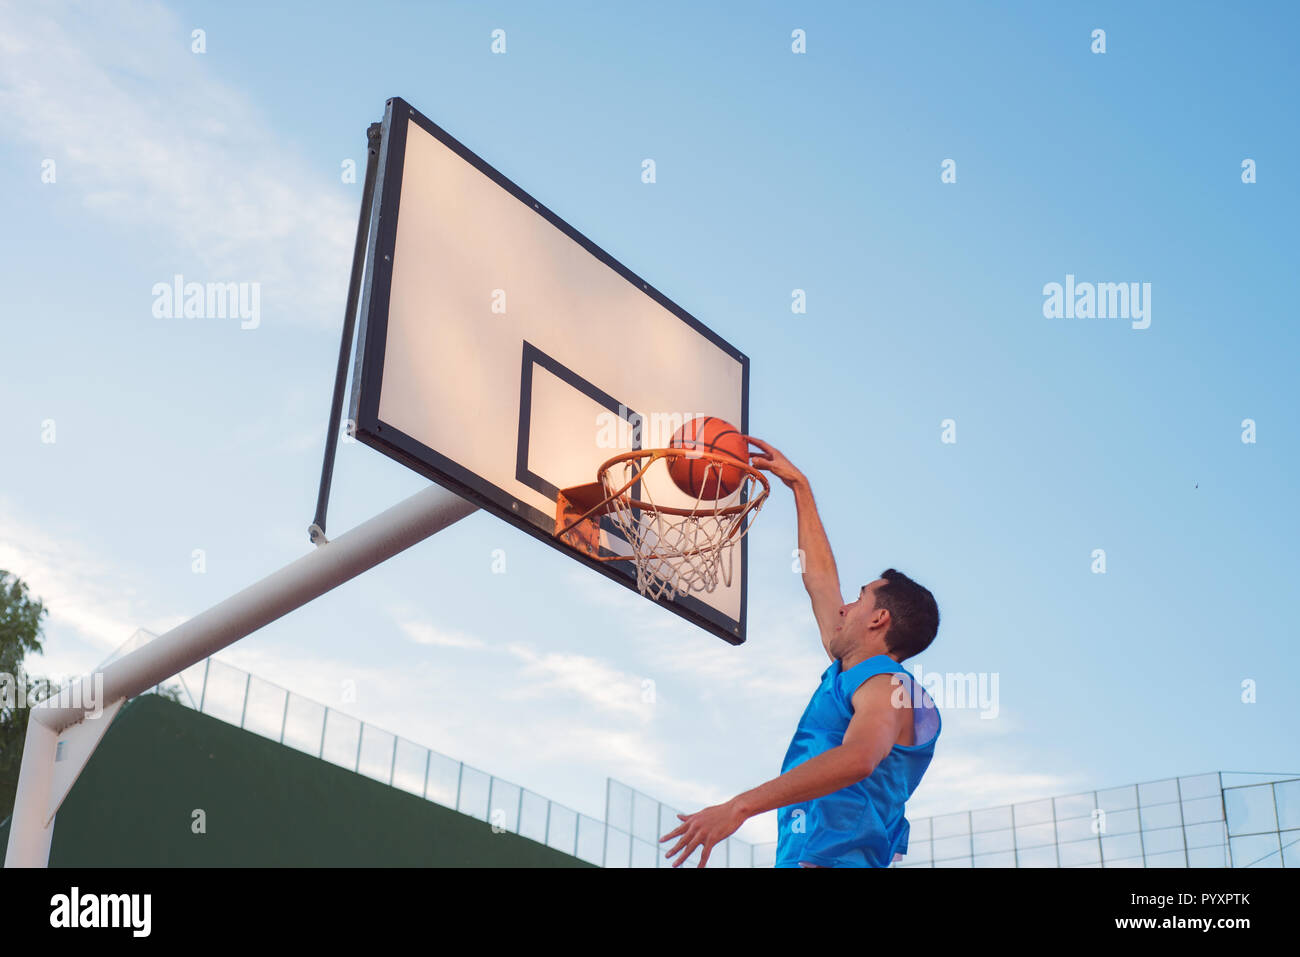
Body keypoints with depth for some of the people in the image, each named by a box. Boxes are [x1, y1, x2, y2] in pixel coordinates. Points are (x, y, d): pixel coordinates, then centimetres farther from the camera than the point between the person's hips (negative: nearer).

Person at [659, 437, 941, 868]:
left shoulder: (887, 685, -5)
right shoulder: (848, 673, 23)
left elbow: (857, 758, -26)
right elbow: (819, 577, 34)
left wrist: (739, 807, -32)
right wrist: (799, 486, 39)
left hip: (839, 858, -9)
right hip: (800, 857, 9)